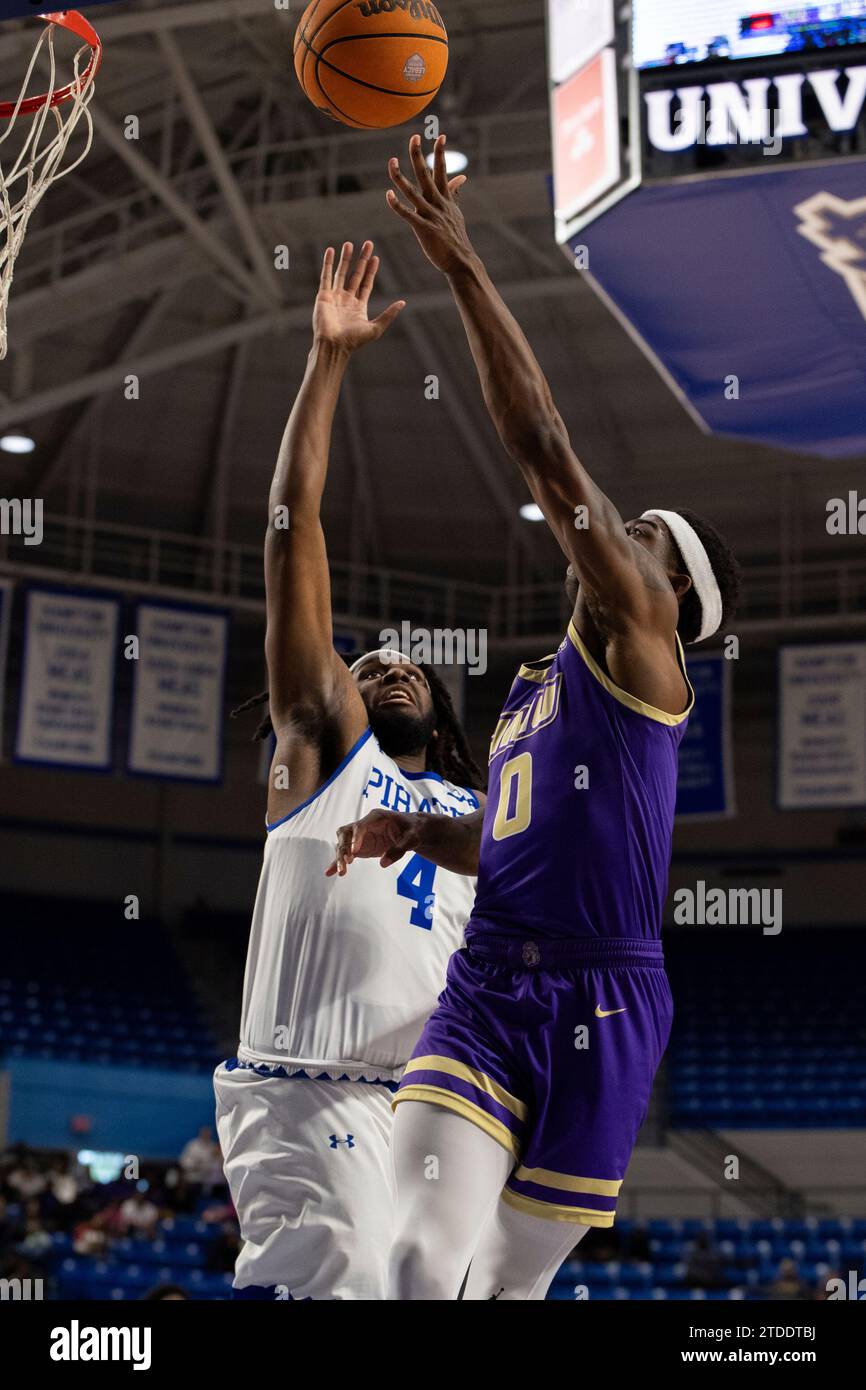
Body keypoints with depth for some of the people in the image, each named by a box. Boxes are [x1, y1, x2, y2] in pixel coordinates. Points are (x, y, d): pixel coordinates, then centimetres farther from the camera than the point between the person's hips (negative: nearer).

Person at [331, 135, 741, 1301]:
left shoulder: (638, 640, -2)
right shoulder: (532, 690, 20)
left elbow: (546, 451, -10)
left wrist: (463, 267, -12)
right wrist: (421, 835, 11)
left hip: (601, 1004, -5)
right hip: (486, 990, 5)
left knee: (513, 1280, 4)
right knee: (424, 1257, -17)